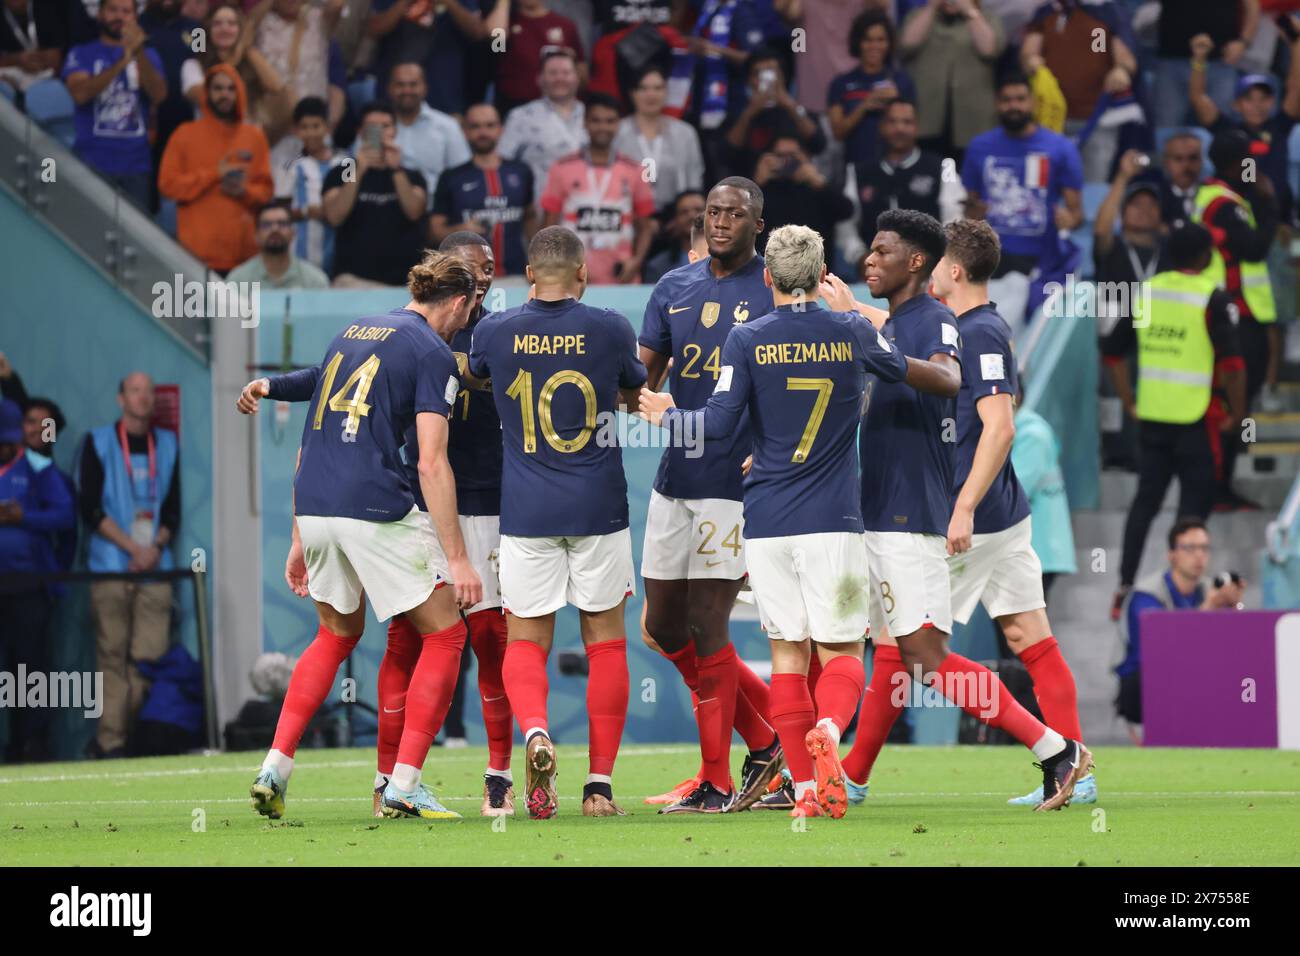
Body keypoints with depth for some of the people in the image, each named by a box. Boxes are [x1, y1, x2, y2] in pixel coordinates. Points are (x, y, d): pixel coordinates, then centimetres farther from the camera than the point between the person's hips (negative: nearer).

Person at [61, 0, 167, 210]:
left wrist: (139, 54, -20)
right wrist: (121, 63, -20)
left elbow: (159, 94, -4)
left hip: (136, 163, 2)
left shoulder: (147, 57, 13)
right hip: (93, 161, -2)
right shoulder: (82, 55, 8)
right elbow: (80, 93, -11)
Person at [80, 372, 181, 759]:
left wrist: (156, 547, -5)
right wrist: (133, 548, -10)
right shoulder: (99, 443, 4)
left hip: (155, 567, 3)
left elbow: (173, 510, 13)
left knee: (150, 655, -6)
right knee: (113, 654, -6)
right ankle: (110, 739, -6)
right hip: (111, 566, -3)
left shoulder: (166, 444, 14)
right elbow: (91, 510, -2)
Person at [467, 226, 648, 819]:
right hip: (599, 508, 0)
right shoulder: (610, 330, -4)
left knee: (525, 641, 8)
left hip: (526, 513, 0)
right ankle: (599, 783, 7)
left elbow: (476, 372, 22)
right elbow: (634, 396, 14)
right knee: (605, 642, 10)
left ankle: (534, 731, -22)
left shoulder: (495, 332, -2)